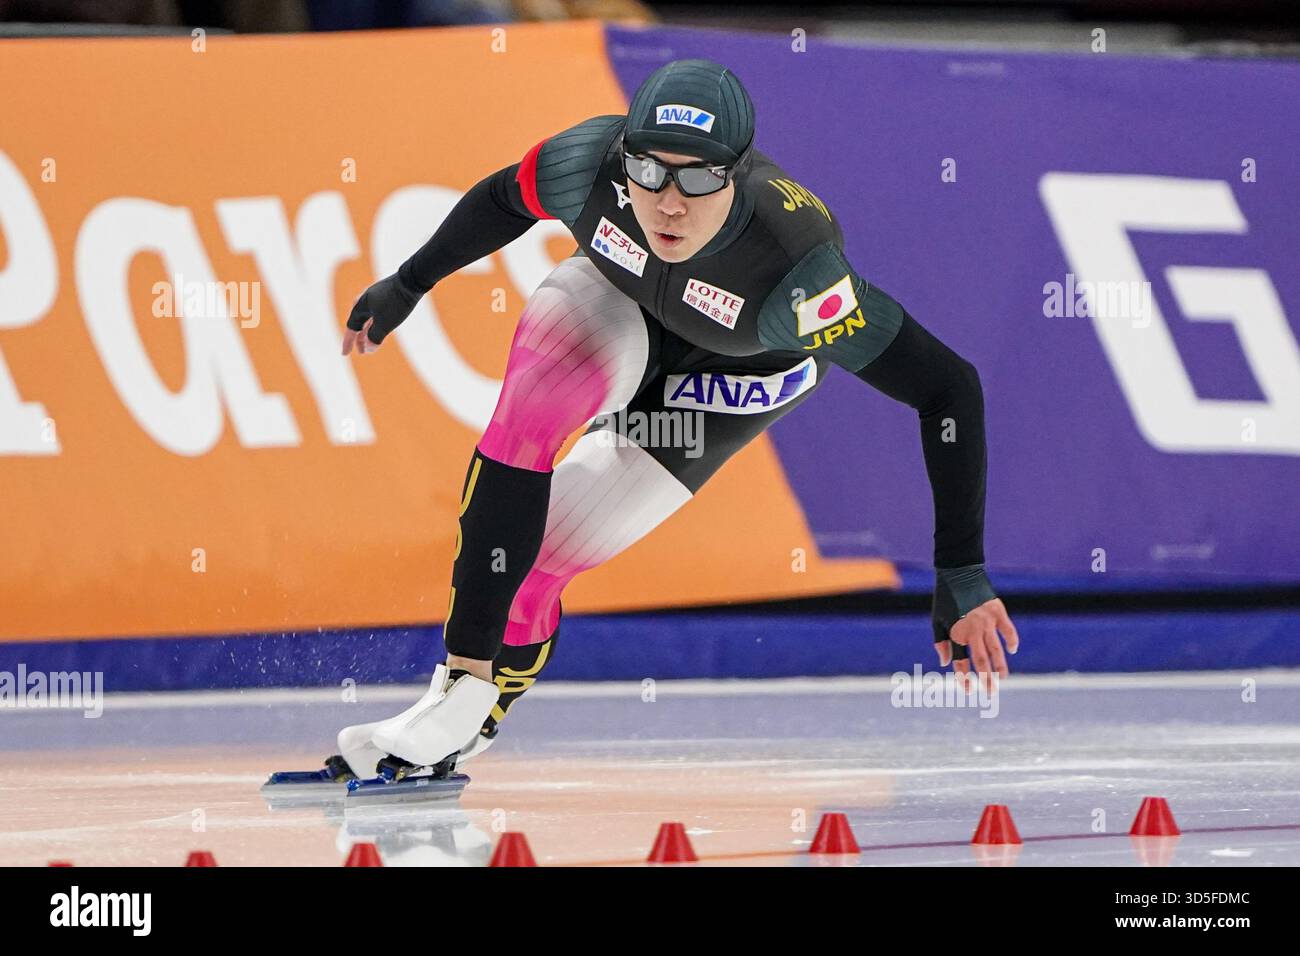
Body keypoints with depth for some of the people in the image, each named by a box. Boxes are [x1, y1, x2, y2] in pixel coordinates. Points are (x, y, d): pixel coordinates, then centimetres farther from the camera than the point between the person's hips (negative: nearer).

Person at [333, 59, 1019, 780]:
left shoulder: (793, 268, -43)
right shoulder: (592, 165, -35)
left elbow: (947, 387, -39)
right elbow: (504, 200, -10)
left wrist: (960, 576, -41)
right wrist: (405, 286, 3)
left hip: (733, 368, -2)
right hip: (620, 294, 2)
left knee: (536, 556, -11)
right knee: (526, 417, -29)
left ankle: (467, 719, 12)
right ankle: (463, 674, -20)